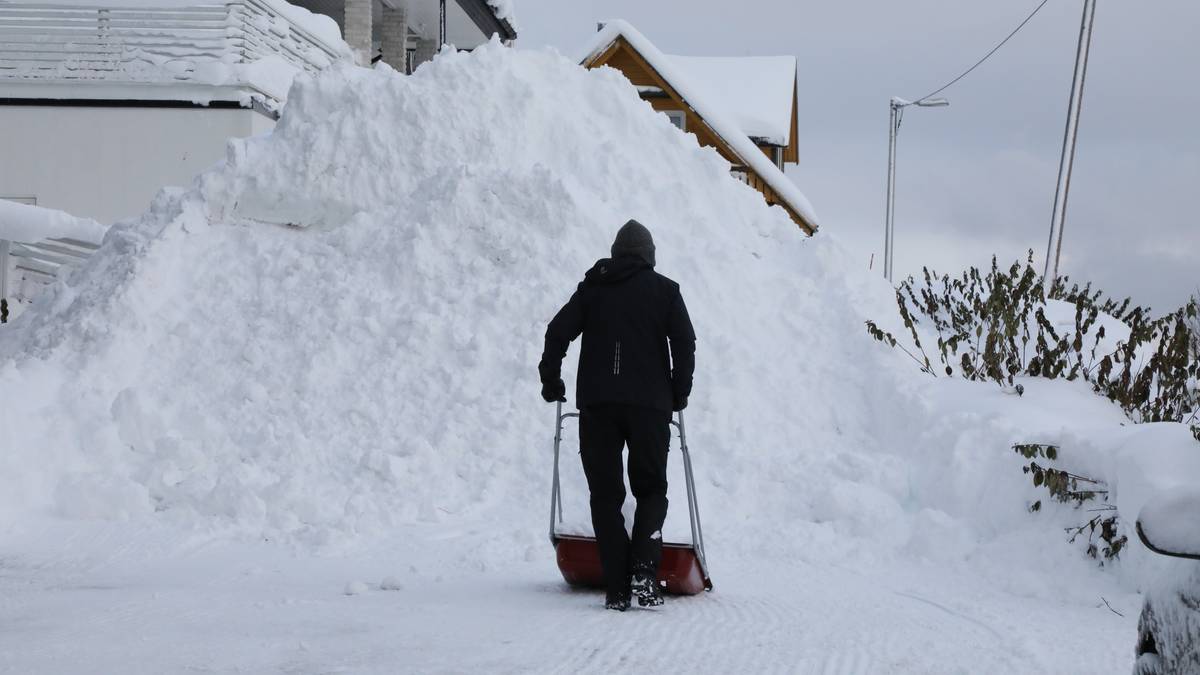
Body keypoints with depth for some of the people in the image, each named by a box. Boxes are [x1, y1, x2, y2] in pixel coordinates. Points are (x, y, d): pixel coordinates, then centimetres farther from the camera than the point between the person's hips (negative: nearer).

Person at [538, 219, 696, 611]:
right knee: (651, 490, 10)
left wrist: (551, 383, 14)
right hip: (649, 404, -1)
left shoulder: (592, 288, 14)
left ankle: (616, 589, -2)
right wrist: (679, 395, 11)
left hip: (596, 403, 1)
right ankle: (644, 570, -13)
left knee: (605, 494, 6)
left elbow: (558, 332, 4)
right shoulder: (664, 289, 9)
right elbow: (684, 342, 1)